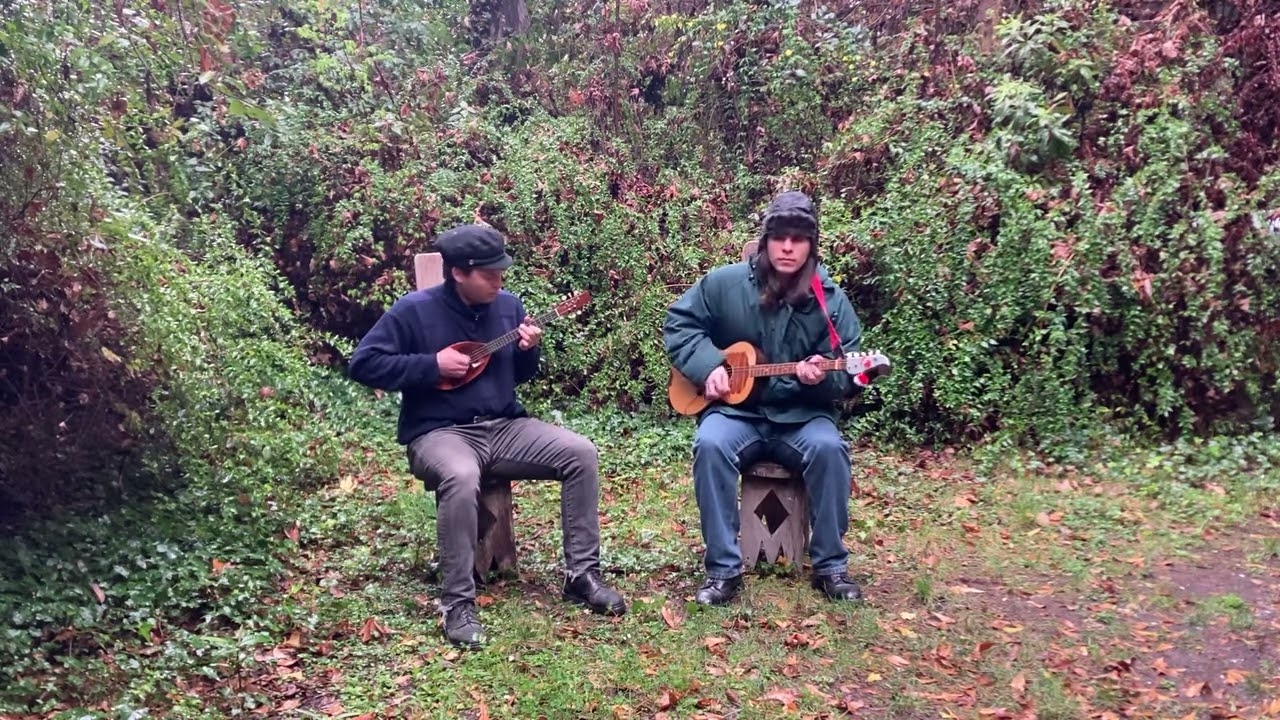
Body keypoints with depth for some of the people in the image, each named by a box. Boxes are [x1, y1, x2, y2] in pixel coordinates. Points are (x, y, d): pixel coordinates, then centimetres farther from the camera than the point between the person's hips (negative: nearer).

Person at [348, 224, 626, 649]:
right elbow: (363, 364, -9)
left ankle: (582, 574, -5)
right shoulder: (415, 310, -7)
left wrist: (529, 351, -5)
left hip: (504, 427, 5)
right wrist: (432, 364, -16)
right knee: (461, 477, -40)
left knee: (581, 454, -15)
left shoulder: (508, 305, 8)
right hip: (440, 432, -5)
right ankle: (457, 603, -25)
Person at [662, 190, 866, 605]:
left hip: (801, 416, 1)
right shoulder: (725, 283, -3)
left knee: (828, 447, -31)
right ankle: (723, 568, -20)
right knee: (710, 445, -32)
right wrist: (708, 366, -12)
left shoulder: (831, 300, -2)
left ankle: (830, 565, -12)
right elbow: (679, 324, 4)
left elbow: (847, 376, -1)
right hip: (736, 411, 0)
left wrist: (822, 377, -26)